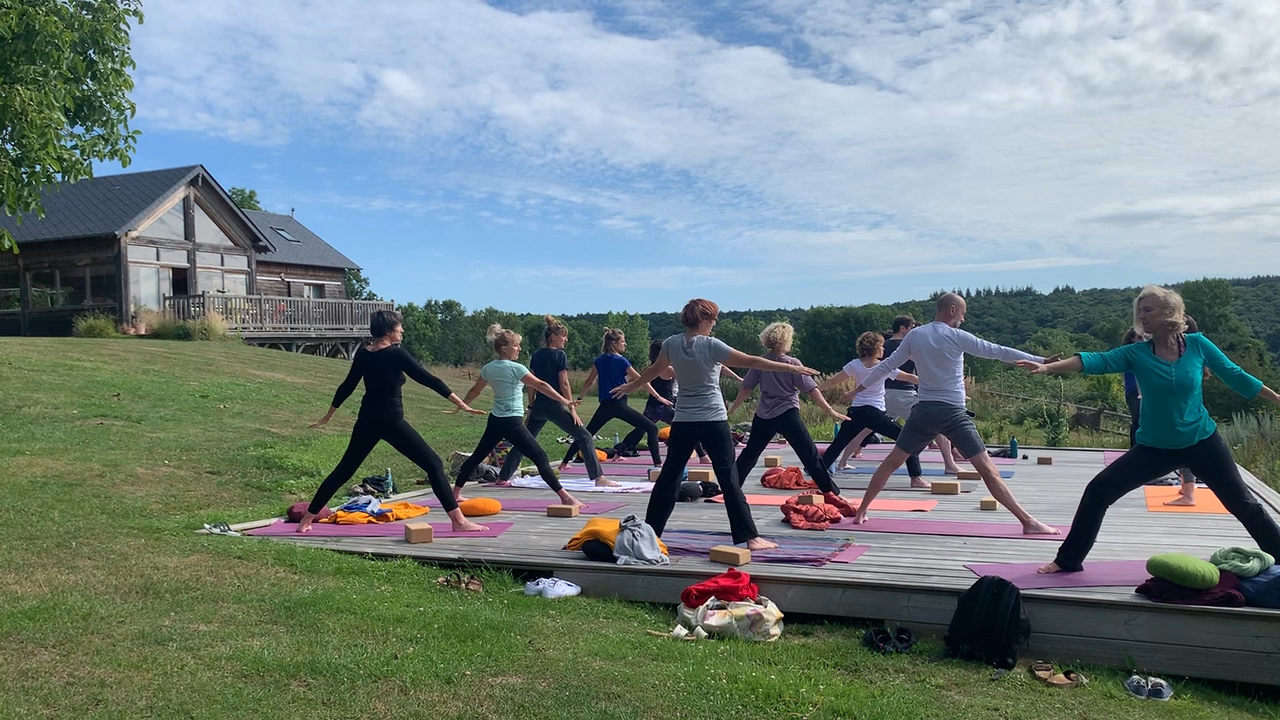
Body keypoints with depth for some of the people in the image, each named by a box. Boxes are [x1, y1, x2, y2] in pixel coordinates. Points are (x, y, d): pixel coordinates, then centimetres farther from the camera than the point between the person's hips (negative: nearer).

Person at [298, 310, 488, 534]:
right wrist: (462, 404, -12)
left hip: (367, 420, 7)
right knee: (433, 464, -4)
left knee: (344, 470, 18)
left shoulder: (362, 354, 6)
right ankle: (459, 521, -10)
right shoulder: (396, 354, -12)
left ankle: (306, 519, 21)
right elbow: (429, 380, -13)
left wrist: (328, 416, 26)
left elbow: (347, 386, 14)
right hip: (391, 421, -7)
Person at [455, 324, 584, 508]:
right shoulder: (515, 368, -15)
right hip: (512, 423, -7)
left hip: (495, 421, 7)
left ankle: (455, 492, 27)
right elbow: (540, 385, -18)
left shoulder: (488, 368, 6)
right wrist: (564, 400, -18)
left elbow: (474, 391, 18)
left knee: (477, 456, 20)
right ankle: (565, 497, -12)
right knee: (540, 457, -8)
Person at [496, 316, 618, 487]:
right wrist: (572, 409, -10)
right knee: (585, 437, -4)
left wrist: (531, 407, 16)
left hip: (538, 406, 6)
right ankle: (599, 478, -12)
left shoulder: (535, 355, 9)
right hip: (554, 405, -6)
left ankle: (503, 477, 21)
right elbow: (564, 384, -12)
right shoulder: (560, 355, -8)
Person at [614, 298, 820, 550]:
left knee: (669, 476, 13)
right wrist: (792, 368, -6)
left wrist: (631, 386, 37)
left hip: (682, 422, 5)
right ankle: (750, 537, -2)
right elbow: (751, 362, -10)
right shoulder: (711, 345, -11)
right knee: (729, 478, -3)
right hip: (713, 421, -4)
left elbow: (654, 370, 18)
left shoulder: (671, 344, 3)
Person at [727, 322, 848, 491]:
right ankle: (831, 492, -3)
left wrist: (732, 409, 19)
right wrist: (830, 411, -8)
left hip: (763, 416, 5)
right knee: (810, 455, -2)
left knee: (749, 453, 19)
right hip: (787, 415, -5)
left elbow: (746, 388, 6)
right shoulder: (793, 364, -9)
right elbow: (811, 390, -11)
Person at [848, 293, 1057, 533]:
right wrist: (1039, 360, -2)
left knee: (891, 462, 14)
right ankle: (1027, 521, -6)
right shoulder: (956, 336, -6)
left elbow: (888, 365, 13)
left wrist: (862, 386, 25)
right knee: (988, 470, -6)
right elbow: (997, 351, -6)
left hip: (924, 411, 4)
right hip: (953, 414, -4)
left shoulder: (915, 335, 6)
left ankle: (861, 511, 16)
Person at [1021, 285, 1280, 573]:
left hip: (1202, 442, 0)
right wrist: (1048, 366, -38)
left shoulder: (1197, 344, -8)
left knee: (1242, 503, 11)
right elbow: (1096, 361, -23)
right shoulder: (1136, 353, -9)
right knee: (1098, 490, -9)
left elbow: (1235, 375, 3)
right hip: (1155, 447, 1)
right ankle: (1068, 560, 2)